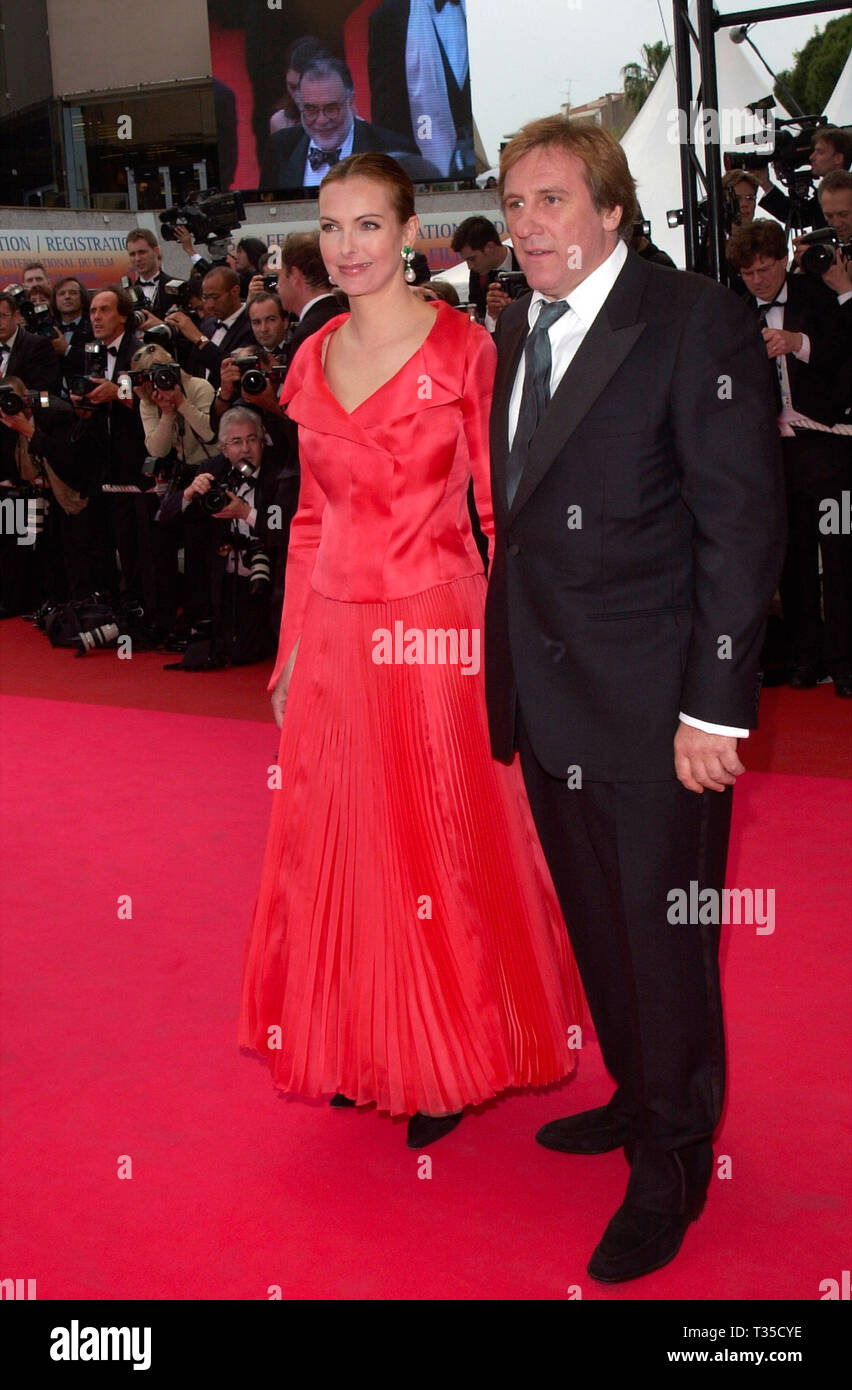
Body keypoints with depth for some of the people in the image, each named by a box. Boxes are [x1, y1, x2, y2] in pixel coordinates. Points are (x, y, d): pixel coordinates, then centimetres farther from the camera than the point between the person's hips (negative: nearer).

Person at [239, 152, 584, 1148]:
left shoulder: (464, 350, -6)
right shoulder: (315, 359, 9)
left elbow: (502, 512, -6)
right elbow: (312, 518, 12)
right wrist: (290, 652, 11)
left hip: (435, 635, -5)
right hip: (336, 638, 5)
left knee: (442, 849, 5)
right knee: (339, 847, 13)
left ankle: (450, 1064, 24)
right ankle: (364, 1046, 33)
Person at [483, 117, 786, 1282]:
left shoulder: (698, 324, -11)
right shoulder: (520, 326, 11)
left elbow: (743, 523, -14)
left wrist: (715, 706, -18)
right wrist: (509, 659, 8)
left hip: (652, 705, -7)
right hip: (545, 696, 7)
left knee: (664, 942, 6)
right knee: (596, 923, 20)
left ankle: (672, 1167, 26)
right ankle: (638, 1097, 42)